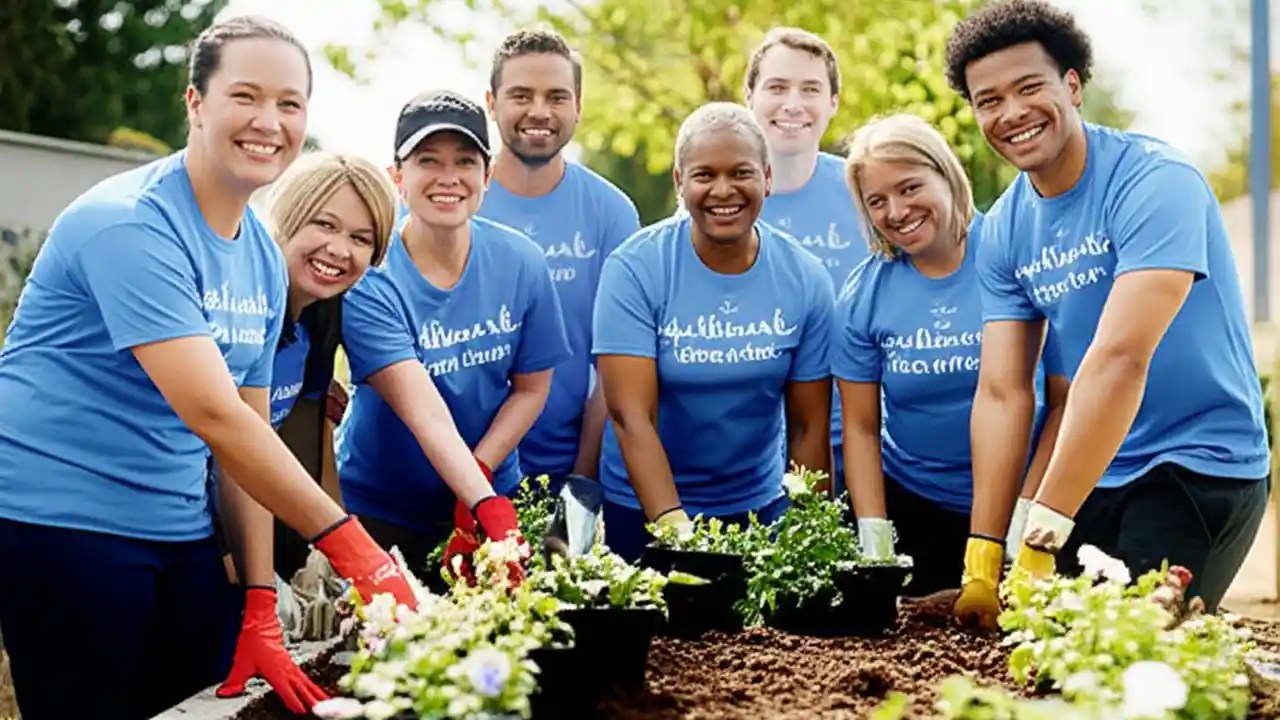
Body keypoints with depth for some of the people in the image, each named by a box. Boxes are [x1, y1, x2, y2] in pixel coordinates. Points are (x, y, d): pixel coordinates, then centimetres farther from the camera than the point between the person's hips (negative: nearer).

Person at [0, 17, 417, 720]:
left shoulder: (265, 260, 8)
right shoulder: (128, 222, -17)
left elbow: (249, 435, 9)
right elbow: (212, 414, -25)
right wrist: (345, 538, -24)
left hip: (182, 533, 7)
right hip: (62, 524, -7)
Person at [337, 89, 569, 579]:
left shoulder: (520, 262, -8)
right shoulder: (369, 278, -19)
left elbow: (531, 388, -1)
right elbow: (422, 410, -29)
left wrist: (476, 485, -14)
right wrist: (487, 506, -40)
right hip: (379, 512, -3)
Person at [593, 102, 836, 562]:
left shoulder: (804, 280, -6)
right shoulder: (634, 269, -14)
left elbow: (810, 427, -2)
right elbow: (630, 415, -20)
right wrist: (674, 526, -30)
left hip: (760, 508, 2)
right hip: (641, 511, -2)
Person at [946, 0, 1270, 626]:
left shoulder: (1155, 181, -18)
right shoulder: (1003, 229, 2)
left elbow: (1120, 358, -27)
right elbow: (1002, 392, -2)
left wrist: (1042, 535, -30)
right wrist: (981, 561, -10)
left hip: (1200, 463, -6)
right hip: (1095, 475, 6)